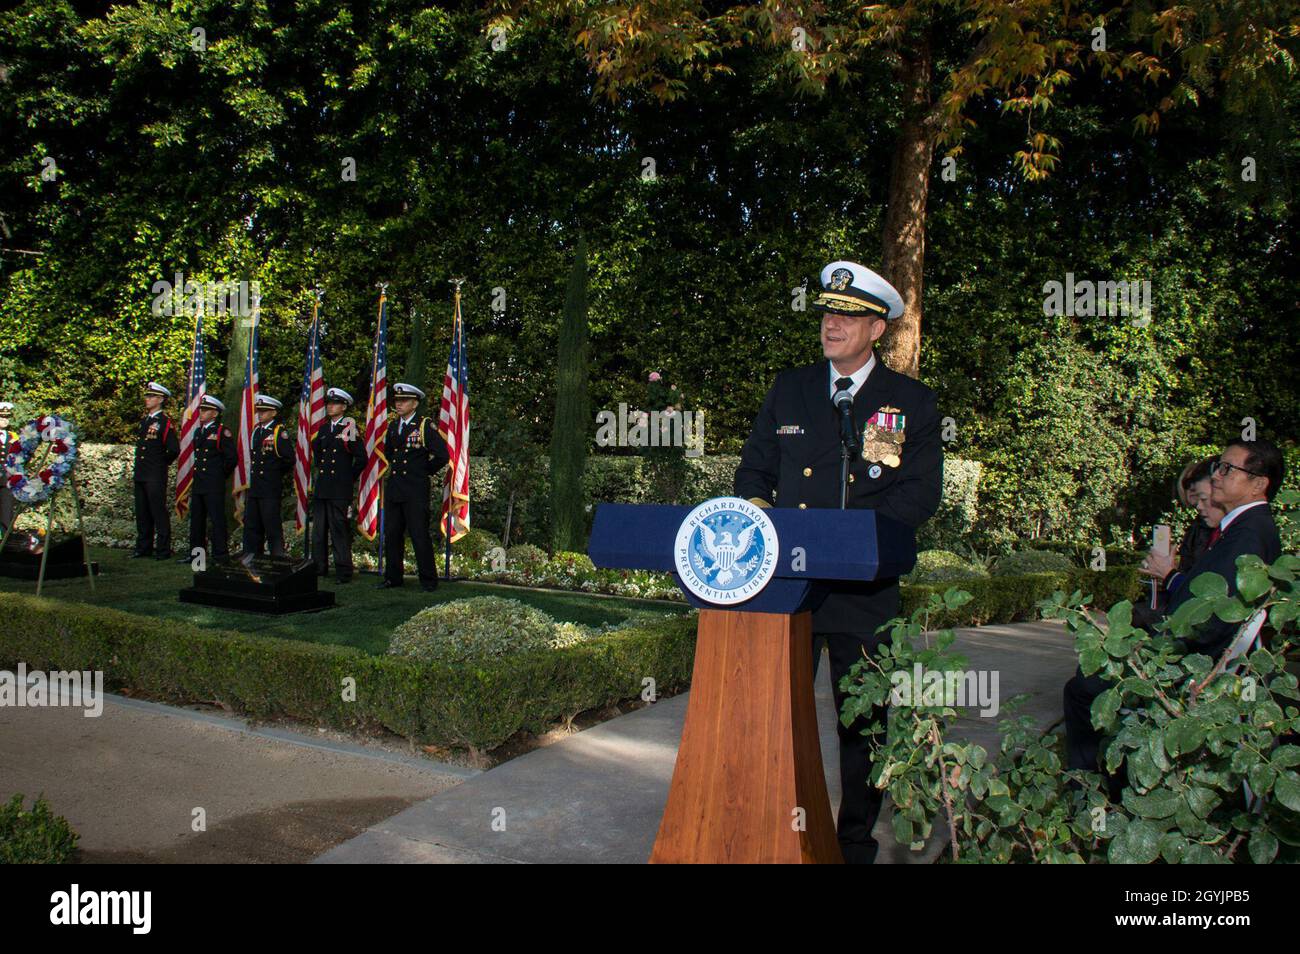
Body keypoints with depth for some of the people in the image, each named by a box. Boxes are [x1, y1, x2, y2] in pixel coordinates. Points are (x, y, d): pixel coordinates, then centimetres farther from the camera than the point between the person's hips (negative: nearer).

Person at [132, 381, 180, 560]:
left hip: (156, 476, -8)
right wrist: (136, 470, 18)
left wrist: (161, 464, 1)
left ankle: (163, 550, 2)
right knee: (142, 513, 12)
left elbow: (174, 450, -11)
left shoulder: (165, 422, -9)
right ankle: (143, 548, 21)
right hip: (140, 475, 8)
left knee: (159, 513, -3)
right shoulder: (143, 420, 14)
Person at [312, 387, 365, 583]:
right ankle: (318, 567, 18)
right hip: (321, 487, 6)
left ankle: (343, 572, 0)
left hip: (340, 489, -6)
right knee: (319, 529, 9)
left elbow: (361, 459, -4)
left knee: (340, 529, -5)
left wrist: (349, 477, 0)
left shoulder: (350, 428, -4)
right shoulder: (323, 428, 15)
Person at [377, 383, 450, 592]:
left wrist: (424, 472, -2)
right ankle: (392, 577, 19)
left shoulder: (426, 426, -6)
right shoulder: (393, 427, 14)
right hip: (393, 489, 7)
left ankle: (428, 580, 4)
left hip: (415, 491, -6)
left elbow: (442, 456, -11)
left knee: (420, 536, -5)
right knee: (391, 535, 9)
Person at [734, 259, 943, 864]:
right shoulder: (789, 389, 11)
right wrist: (759, 512, -7)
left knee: (863, 725, 9)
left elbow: (920, 496, -4)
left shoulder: (912, 403, 3)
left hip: (864, 591, -2)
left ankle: (855, 844, 25)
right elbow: (753, 468, 15)